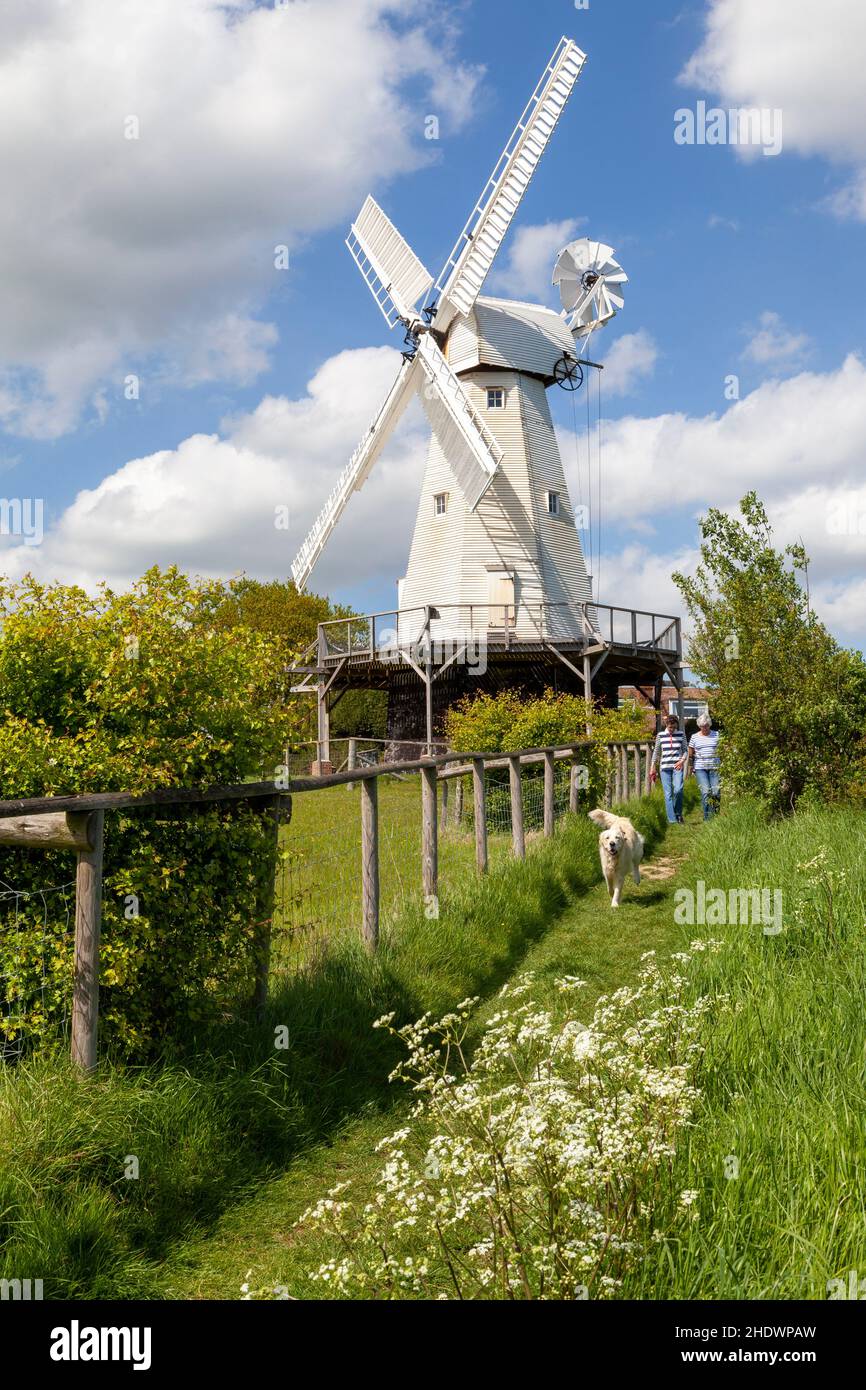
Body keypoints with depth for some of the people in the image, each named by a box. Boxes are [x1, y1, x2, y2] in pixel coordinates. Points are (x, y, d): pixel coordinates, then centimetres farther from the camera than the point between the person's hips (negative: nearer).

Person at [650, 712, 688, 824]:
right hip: (665, 767, 1)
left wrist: (682, 760, -8)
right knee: (668, 794, -3)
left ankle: (678, 813, 3)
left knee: (678, 790, -20)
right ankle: (671, 820, -1)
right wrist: (653, 768, 12)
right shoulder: (660, 735, 5)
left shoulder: (681, 734, 5)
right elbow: (656, 752, 12)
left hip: (677, 767, -1)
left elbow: (686, 750, 10)